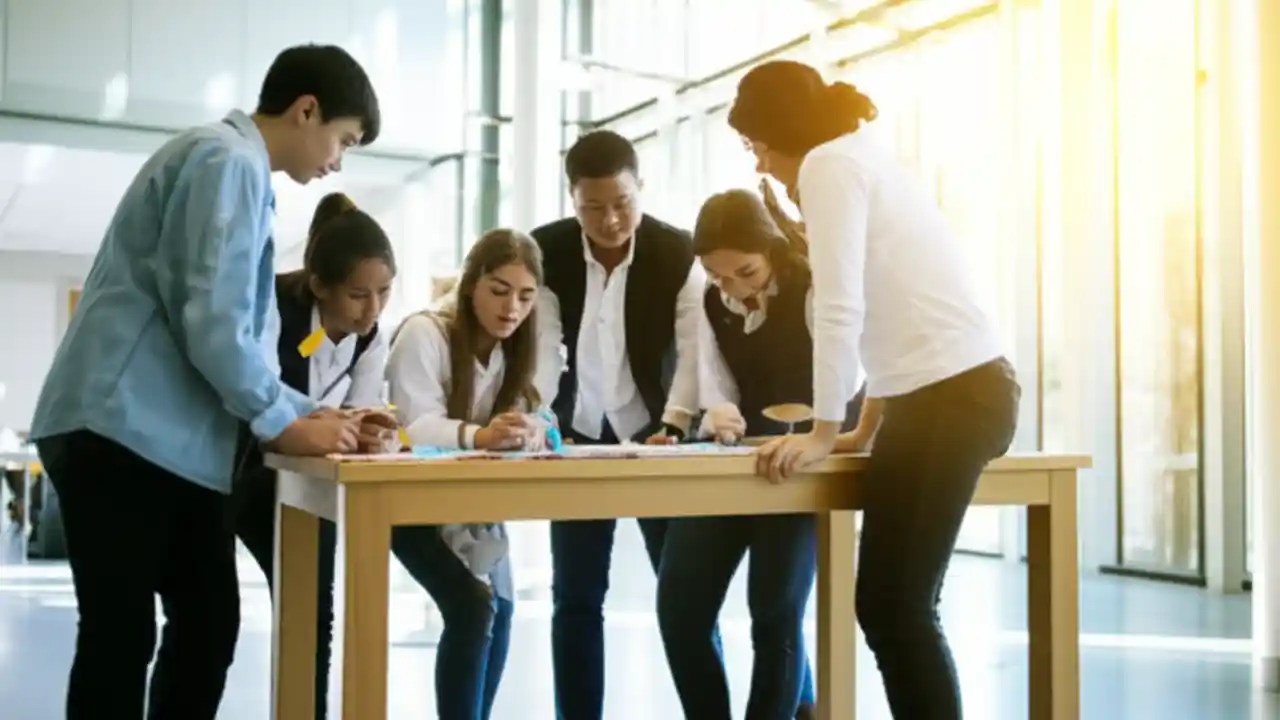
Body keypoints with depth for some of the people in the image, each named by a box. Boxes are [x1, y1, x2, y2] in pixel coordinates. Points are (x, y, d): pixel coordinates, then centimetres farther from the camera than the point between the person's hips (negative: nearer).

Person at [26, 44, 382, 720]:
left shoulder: (232, 165, 20)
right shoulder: (229, 160, -11)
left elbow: (234, 334, 24)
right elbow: (211, 322, -18)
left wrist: (309, 412, 16)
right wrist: (281, 424, -6)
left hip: (166, 435, 10)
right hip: (123, 431, -10)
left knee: (209, 623, 10)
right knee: (121, 635, -4)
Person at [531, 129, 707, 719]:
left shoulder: (678, 253, -14)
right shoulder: (546, 251, -9)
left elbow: (694, 351, -16)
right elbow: (541, 345, -12)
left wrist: (671, 428, -28)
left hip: (654, 433, -2)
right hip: (580, 435, 2)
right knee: (574, 598, 5)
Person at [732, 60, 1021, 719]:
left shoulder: (829, 164, -5)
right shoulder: (863, 160, 23)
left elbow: (840, 310, -13)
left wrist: (824, 432, -8)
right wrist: (867, 426, 27)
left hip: (950, 395, -9)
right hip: (958, 390, 9)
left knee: (897, 605, -6)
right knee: (887, 602, 10)